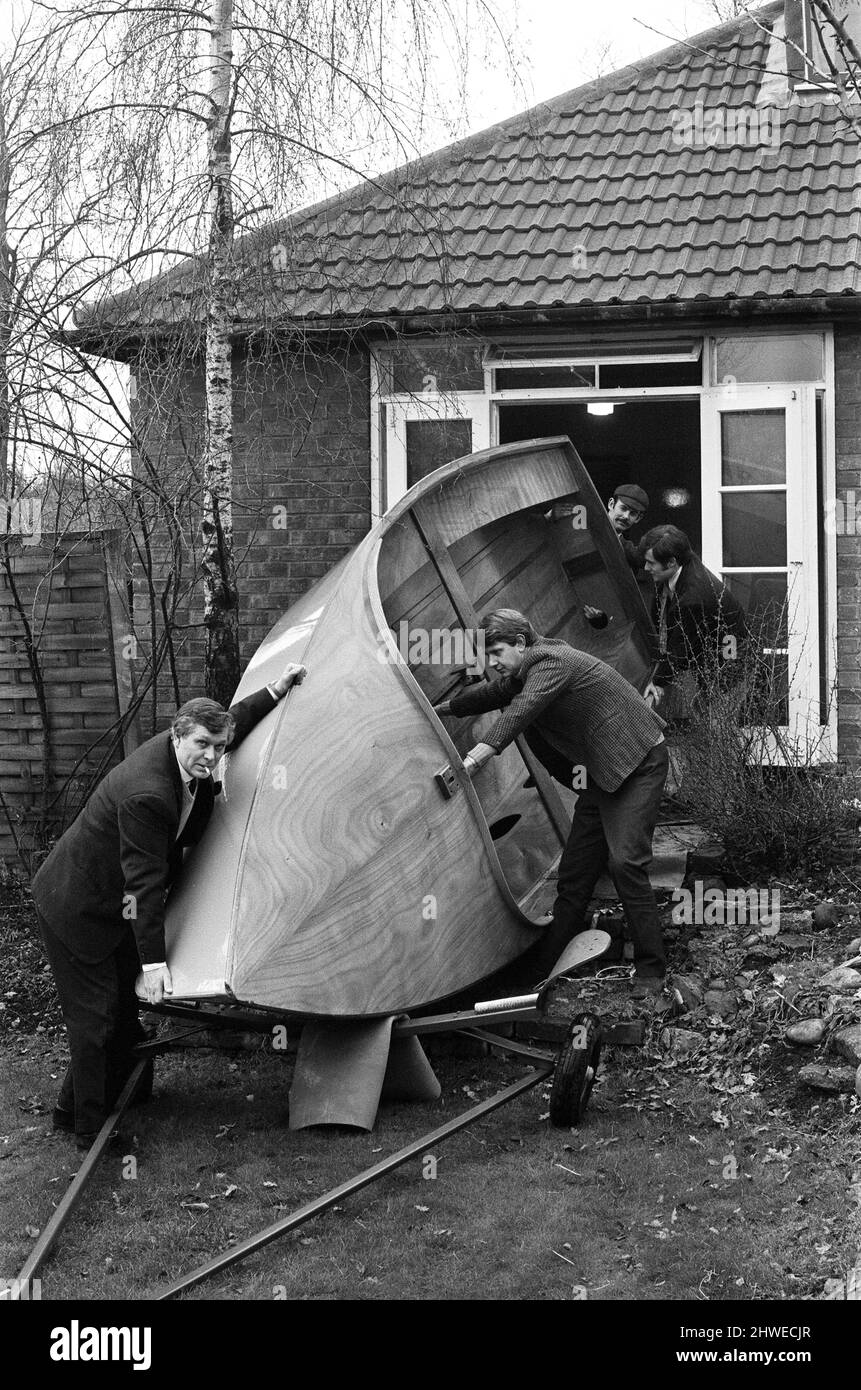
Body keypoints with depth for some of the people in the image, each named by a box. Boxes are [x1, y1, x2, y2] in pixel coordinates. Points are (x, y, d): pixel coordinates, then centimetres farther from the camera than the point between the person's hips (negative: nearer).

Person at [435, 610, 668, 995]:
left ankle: (651, 970, -9)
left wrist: (475, 758, -47)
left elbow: (521, 710, -37)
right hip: (603, 769, 10)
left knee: (625, 861, -18)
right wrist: (441, 708, 40)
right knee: (575, 865, 7)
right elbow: (492, 693, 28)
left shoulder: (551, 663, -21)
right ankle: (547, 964, 12)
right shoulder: (527, 672, 9)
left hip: (638, 763, -10)